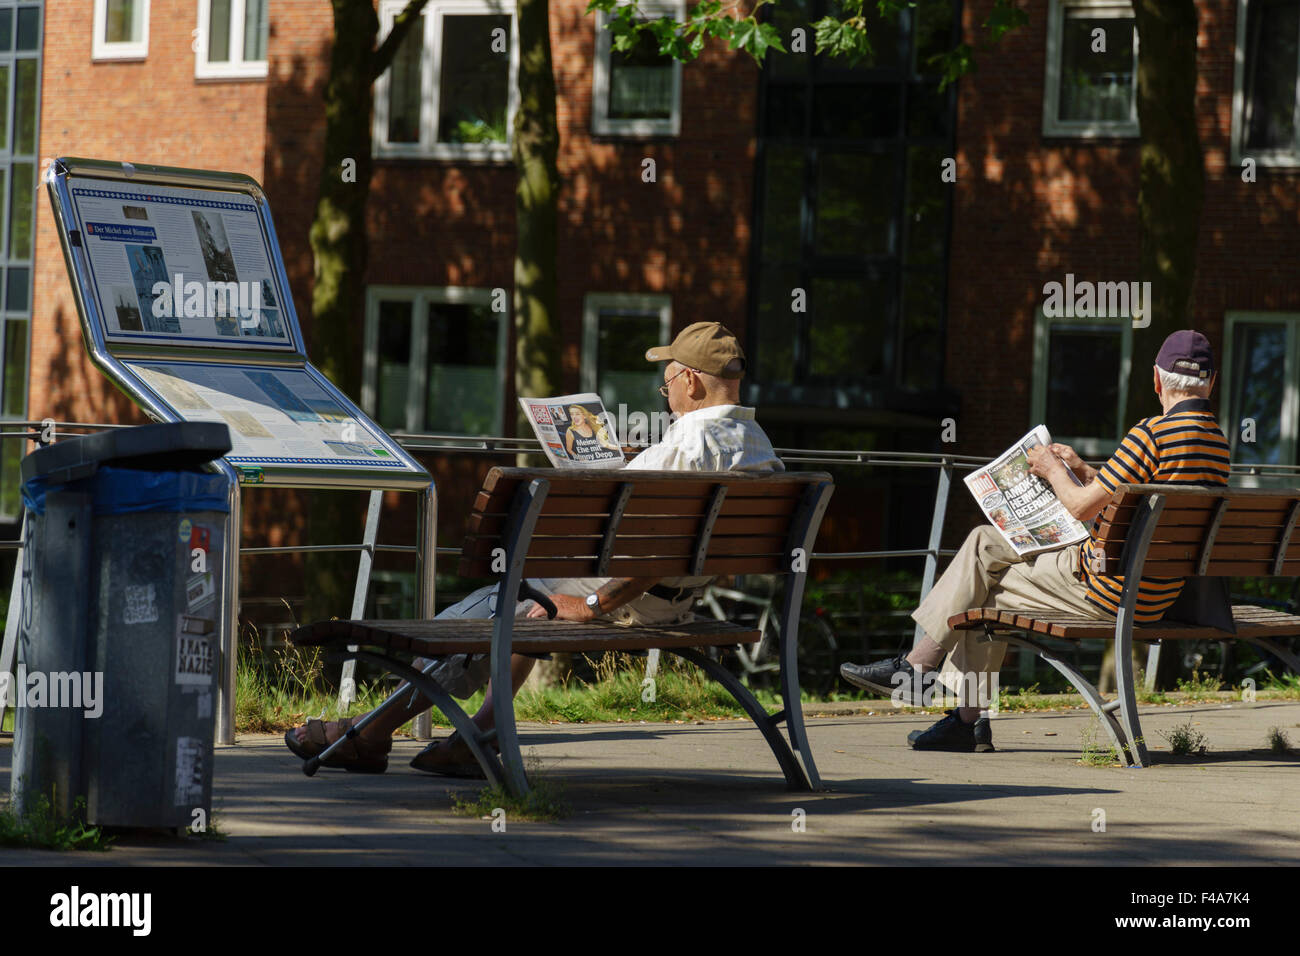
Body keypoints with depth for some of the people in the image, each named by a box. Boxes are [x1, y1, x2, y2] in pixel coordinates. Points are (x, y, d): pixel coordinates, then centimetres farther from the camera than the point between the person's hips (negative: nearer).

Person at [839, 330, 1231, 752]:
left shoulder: (1151, 433, -20)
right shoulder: (1218, 443, 9)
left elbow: (1081, 508, -15)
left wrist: (1054, 472, 4)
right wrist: (1083, 471, 21)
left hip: (1106, 590, -9)